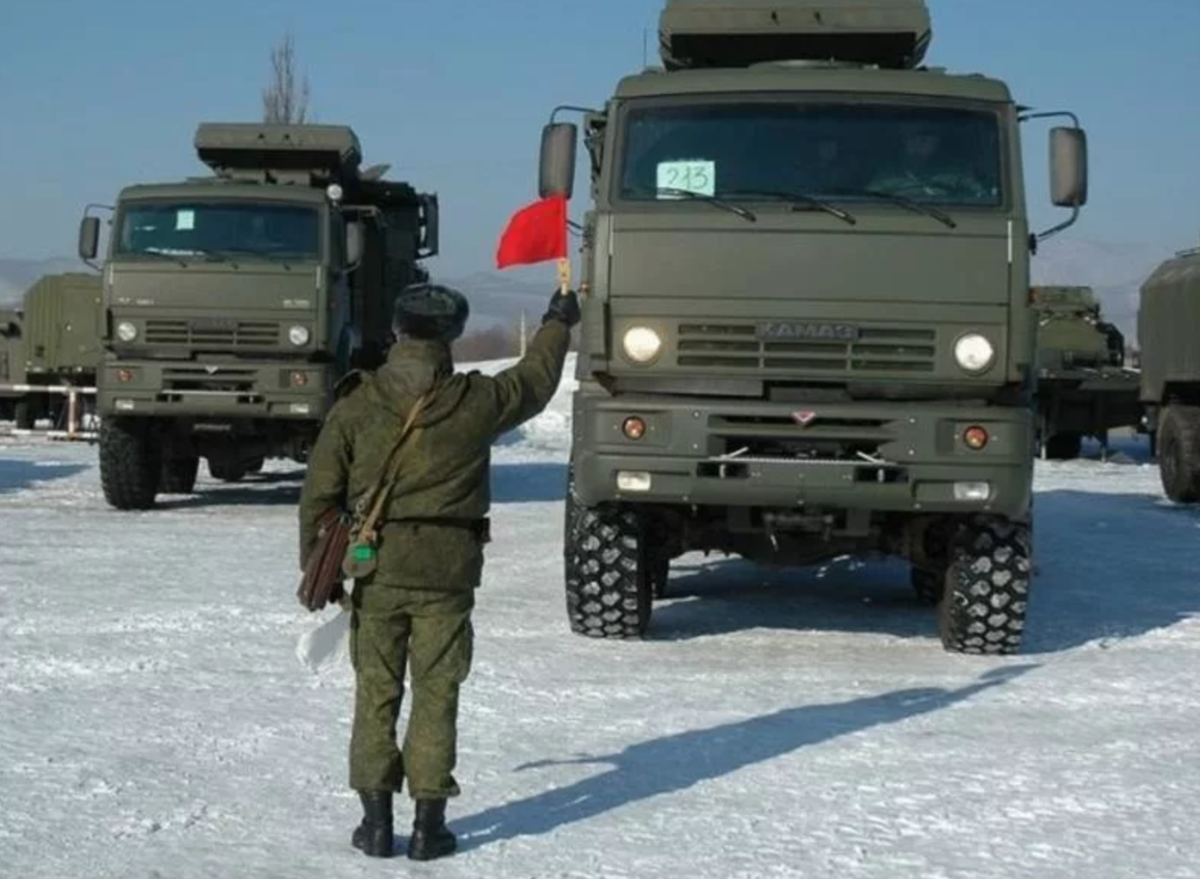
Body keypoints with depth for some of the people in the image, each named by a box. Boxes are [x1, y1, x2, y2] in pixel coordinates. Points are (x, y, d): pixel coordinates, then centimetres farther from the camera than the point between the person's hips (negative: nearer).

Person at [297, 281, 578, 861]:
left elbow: (319, 493, -1)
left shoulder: (356, 407, -5)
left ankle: (376, 819, 10)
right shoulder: (476, 402, -4)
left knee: (375, 693, 9)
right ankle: (428, 822, 8)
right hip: (448, 573, 0)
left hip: (378, 571, 0)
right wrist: (558, 323, 33)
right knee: (436, 695, 6)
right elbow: (534, 382, 16)